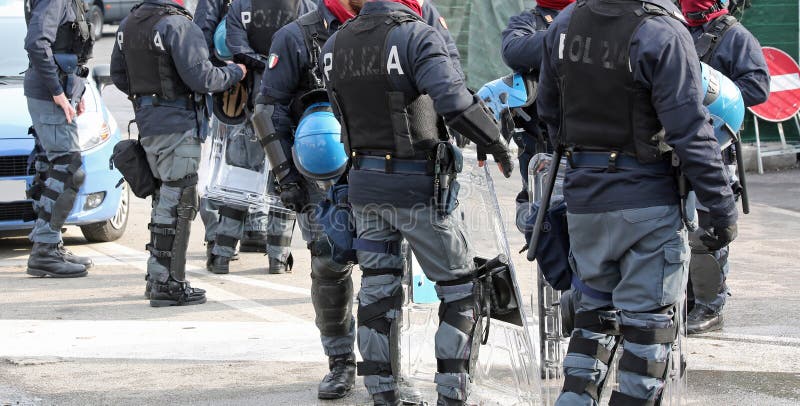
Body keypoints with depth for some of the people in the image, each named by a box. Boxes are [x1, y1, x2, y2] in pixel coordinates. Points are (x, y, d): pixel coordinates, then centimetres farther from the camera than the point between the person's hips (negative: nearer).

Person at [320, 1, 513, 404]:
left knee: (376, 290, 13)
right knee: (459, 288, 7)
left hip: (363, 182, 6)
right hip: (416, 184, -6)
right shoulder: (416, 36, -16)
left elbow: (345, 111, 11)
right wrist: (497, 143, -14)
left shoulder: (333, 45, 4)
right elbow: (454, 100, -26)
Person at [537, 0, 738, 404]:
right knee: (648, 322, 4)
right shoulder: (662, 34, -19)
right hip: (647, 200, -6)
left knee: (595, 309, 20)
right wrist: (723, 207, -12)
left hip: (583, 196, 6)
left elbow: (549, 111, 13)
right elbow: (690, 133, -19)